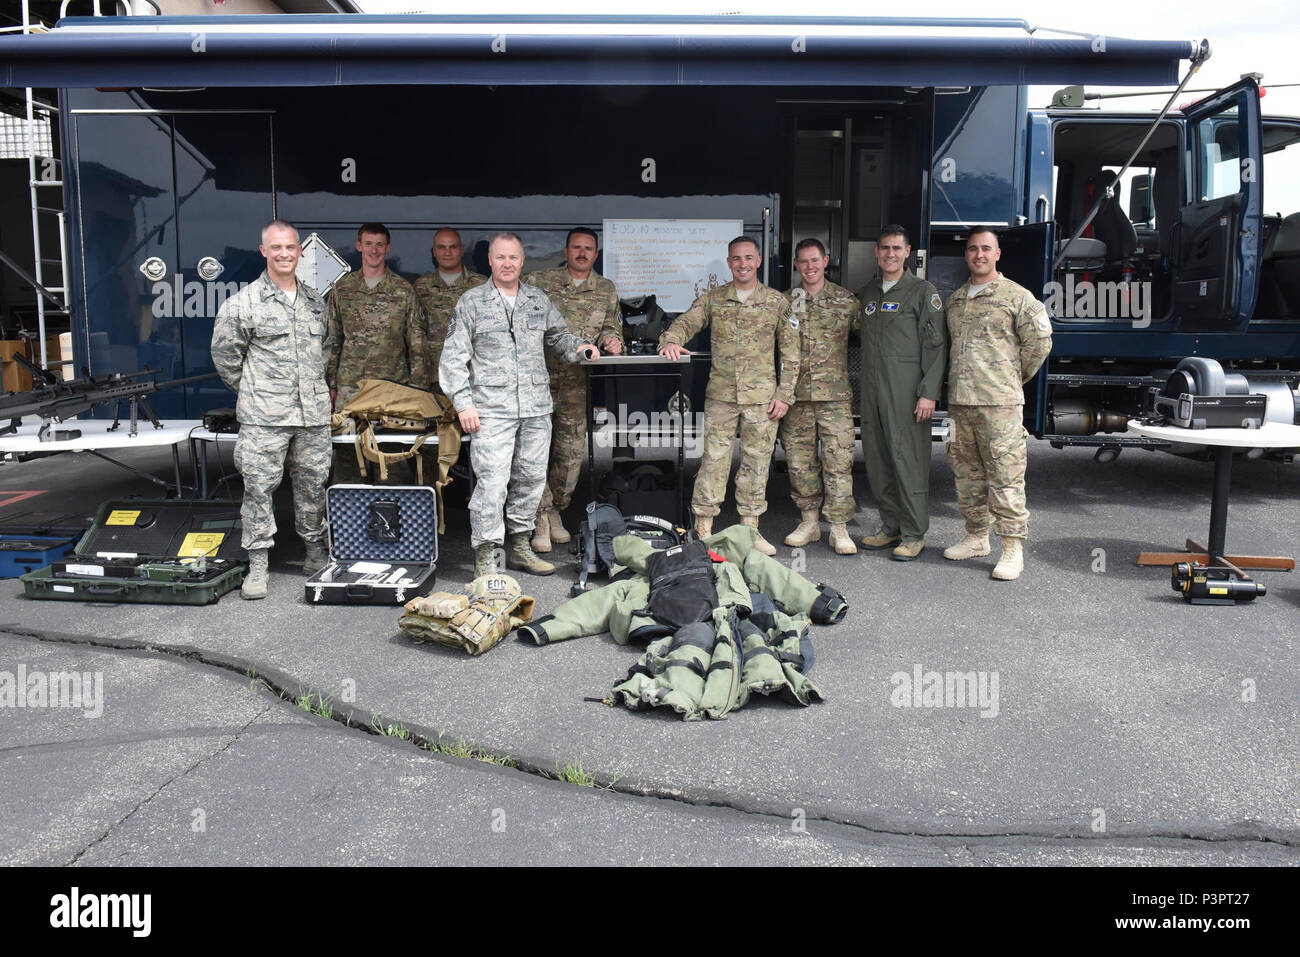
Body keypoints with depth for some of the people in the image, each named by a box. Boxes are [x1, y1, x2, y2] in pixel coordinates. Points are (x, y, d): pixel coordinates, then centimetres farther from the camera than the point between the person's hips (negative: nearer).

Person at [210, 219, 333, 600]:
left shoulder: (315, 300, 13)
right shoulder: (243, 303, -3)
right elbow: (225, 355, 3)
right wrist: (251, 392, 7)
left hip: (314, 413, 4)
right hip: (263, 417, -4)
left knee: (312, 483, 12)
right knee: (259, 487, -2)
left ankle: (316, 550, 27)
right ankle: (257, 566, 6)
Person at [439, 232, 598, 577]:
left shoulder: (538, 300, 16)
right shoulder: (471, 303, 4)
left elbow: (557, 334, 29)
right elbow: (453, 358, 2)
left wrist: (578, 346, 7)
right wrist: (464, 403, -7)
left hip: (536, 408, 5)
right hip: (492, 409, -4)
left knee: (531, 478, 9)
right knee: (492, 481, -10)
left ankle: (518, 546, 23)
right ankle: (485, 556, -1)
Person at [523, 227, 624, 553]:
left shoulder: (606, 290, 13)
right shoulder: (538, 281, 4)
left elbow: (611, 326, 17)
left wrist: (612, 339, -5)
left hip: (578, 383, 3)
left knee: (572, 452, 6)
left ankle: (555, 511, 24)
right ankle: (542, 518, 2)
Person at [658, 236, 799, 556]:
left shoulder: (777, 302, 6)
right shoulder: (712, 299, 9)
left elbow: (791, 352, 5)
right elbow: (685, 323, 2)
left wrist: (784, 394, -2)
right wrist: (671, 340, -23)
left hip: (762, 397, 0)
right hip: (721, 394, 0)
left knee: (757, 461, 5)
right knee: (714, 458, -1)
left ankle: (750, 529, 16)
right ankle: (703, 529, 4)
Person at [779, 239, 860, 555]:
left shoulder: (847, 300, 5)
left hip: (835, 392, -2)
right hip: (796, 393, 2)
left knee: (838, 459, -5)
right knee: (799, 459, 6)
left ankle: (839, 528, 2)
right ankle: (809, 522, 18)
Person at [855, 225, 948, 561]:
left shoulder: (923, 292, 0)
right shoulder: (866, 293, 17)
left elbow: (935, 346, -6)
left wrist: (929, 393, -13)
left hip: (907, 390, -6)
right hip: (871, 388, 6)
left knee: (908, 458, -6)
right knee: (876, 458, 7)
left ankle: (914, 534, 2)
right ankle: (891, 525, 20)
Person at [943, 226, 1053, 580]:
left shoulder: (1017, 296, 0)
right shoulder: (955, 299, 18)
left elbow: (1039, 341, 1)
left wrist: (1014, 377, 7)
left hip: (999, 403, -6)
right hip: (959, 400, 6)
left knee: (1005, 475, -7)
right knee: (967, 473, 12)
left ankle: (1013, 548, -2)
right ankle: (976, 536, 25)